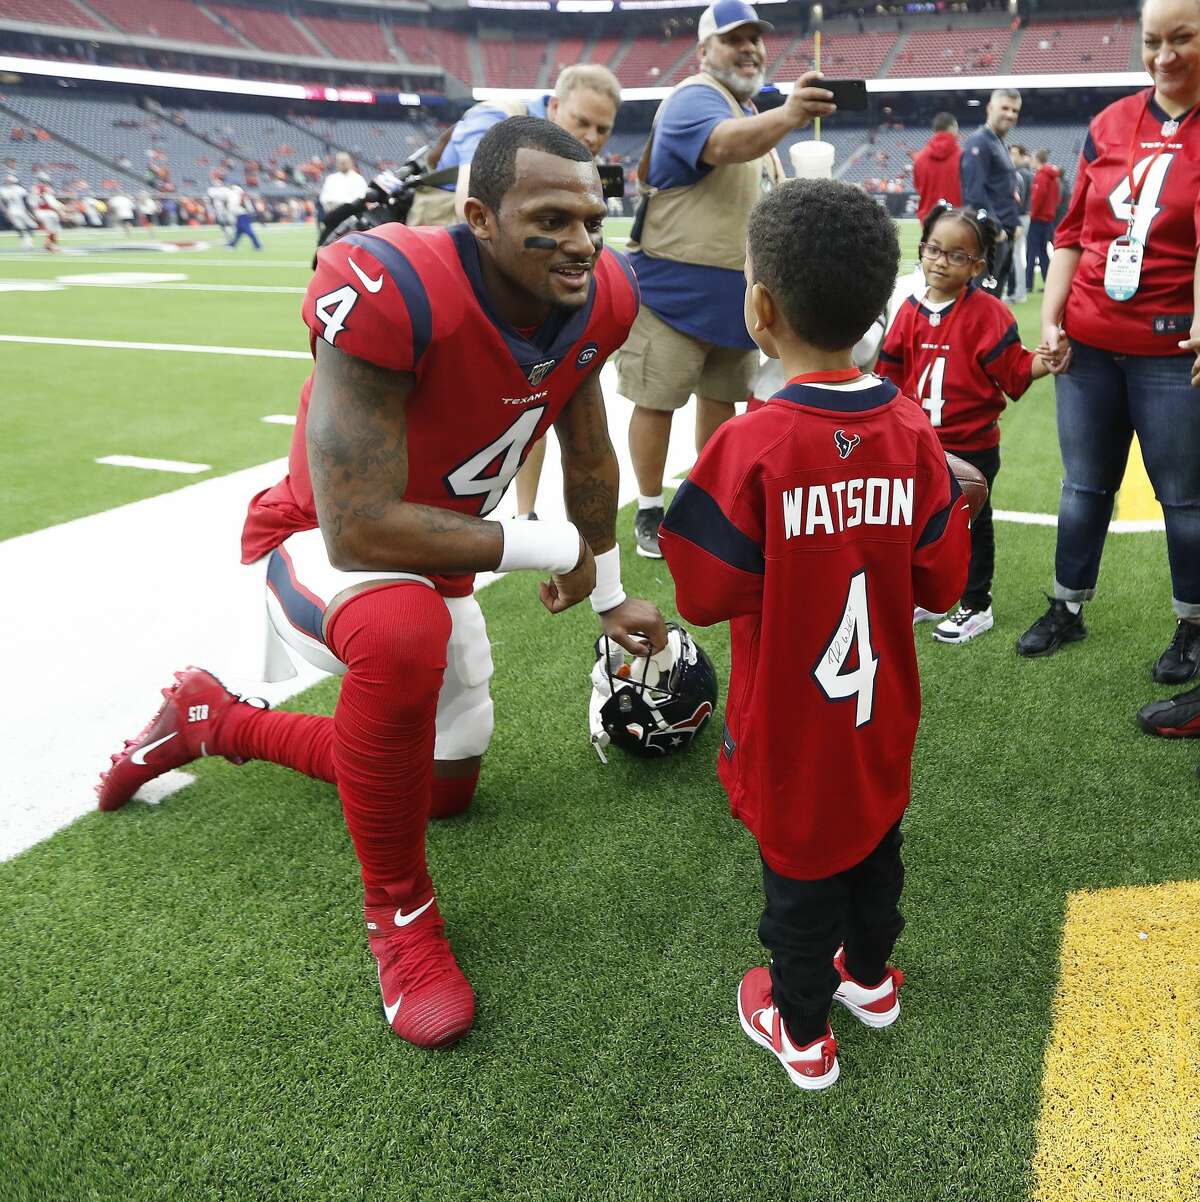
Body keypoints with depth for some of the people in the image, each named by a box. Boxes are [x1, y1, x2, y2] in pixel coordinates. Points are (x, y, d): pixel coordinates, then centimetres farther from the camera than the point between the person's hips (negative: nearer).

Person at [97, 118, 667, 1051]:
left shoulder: (597, 300, -15)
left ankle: (213, 721, 37)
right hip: (317, 546, -7)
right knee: (404, 632, -43)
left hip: (433, 558, 7)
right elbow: (357, 531, -37)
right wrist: (552, 549, -27)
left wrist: (609, 597, 13)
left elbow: (590, 460, 2)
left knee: (445, 789, 20)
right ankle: (399, 912, -16)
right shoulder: (390, 292, -36)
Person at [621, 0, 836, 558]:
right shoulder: (694, 98, -13)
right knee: (658, 400, -3)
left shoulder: (752, 113, 16)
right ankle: (649, 510, 11)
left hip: (740, 293, 9)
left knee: (721, 396, 14)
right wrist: (788, 115, -55)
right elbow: (726, 144, -37)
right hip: (677, 289, -8)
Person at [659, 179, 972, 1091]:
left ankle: (801, 1031, 35)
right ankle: (870, 977, 49)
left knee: (799, 859, 14)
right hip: (881, 714, 4)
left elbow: (706, 598, -20)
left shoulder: (751, 448, -26)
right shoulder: (914, 434, -11)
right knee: (875, 841, 25)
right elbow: (941, 582, -5)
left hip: (791, 726, -4)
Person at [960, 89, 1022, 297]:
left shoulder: (1000, 145, 21)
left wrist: (1015, 223, 14)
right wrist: (994, 227, -20)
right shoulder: (979, 143, -9)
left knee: (995, 294, 12)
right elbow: (975, 192, -19)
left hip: (1005, 234, 10)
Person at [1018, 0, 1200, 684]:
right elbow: (1074, 231, 11)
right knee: (1085, 485, 13)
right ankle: (1068, 611, 27)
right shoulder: (1110, 124, 8)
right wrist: (1050, 319, 3)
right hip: (1088, 343, 4)